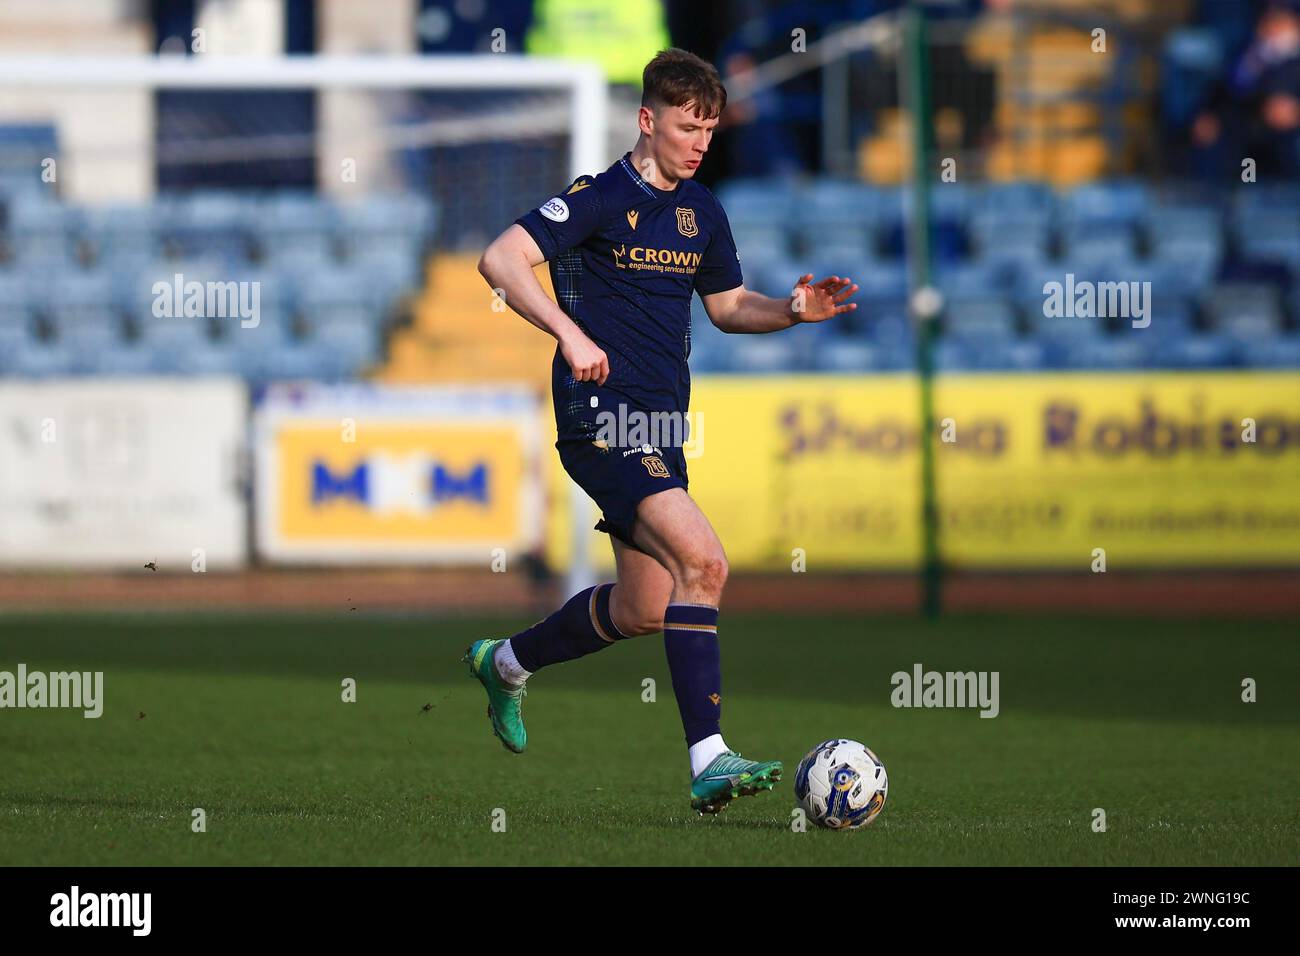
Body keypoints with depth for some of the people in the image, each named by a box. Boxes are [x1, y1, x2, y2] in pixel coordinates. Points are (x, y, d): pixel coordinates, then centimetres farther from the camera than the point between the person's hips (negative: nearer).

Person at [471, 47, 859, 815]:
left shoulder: (701, 210, 13)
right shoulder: (602, 198, -10)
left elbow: (727, 305, 25)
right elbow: (502, 260, -19)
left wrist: (793, 311, 5)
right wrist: (570, 333, -29)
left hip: (660, 426, 9)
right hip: (603, 414, -9)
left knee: (642, 610, 14)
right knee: (703, 562, -24)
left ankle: (507, 663, 40)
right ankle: (710, 762, -25)